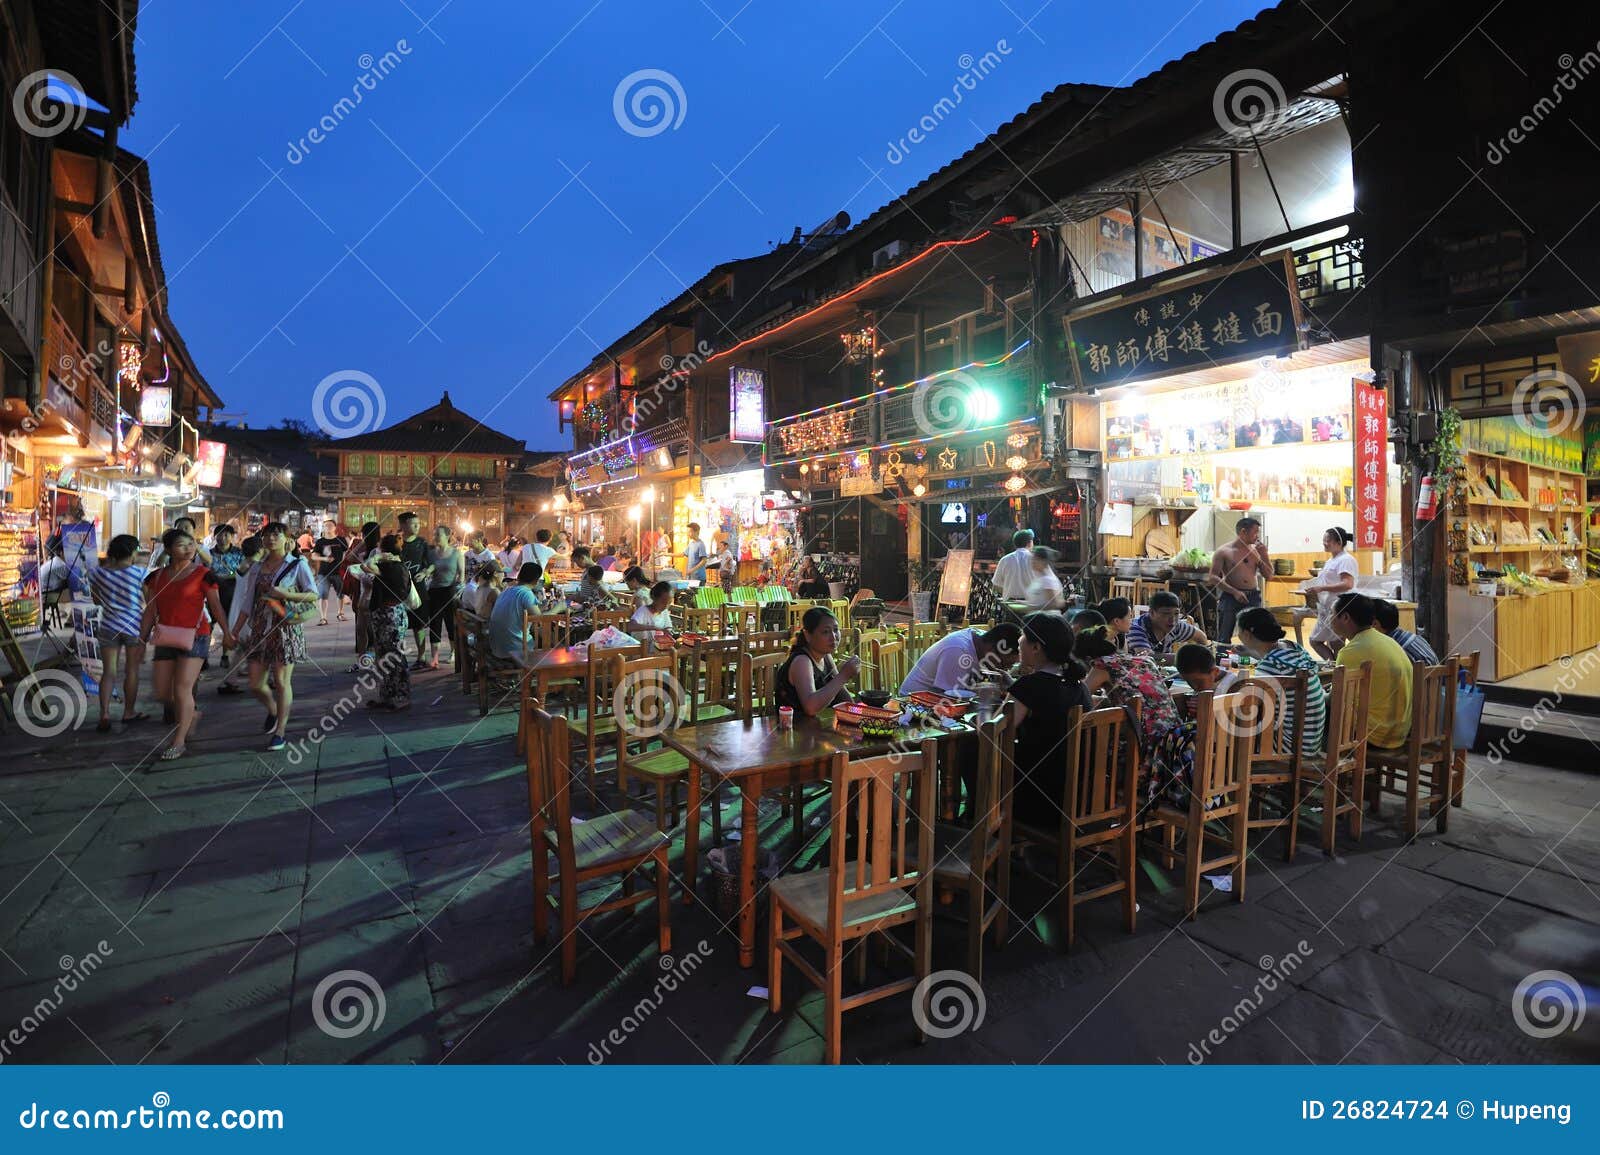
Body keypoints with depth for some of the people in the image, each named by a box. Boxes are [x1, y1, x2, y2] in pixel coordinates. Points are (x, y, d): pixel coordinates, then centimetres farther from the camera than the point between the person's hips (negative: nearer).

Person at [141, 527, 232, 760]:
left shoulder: (203, 574, -4)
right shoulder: (157, 577, 9)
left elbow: (216, 605, -3)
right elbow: (150, 612, 13)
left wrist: (226, 632, -6)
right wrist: (142, 640, 11)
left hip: (194, 637, -5)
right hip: (165, 638, 5)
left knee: (182, 690, -7)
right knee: (162, 693, 6)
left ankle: (179, 742, 6)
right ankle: (191, 715, 36)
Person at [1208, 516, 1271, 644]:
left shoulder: (1256, 550, 10)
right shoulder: (1224, 552, -3)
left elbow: (1268, 575, 12)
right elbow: (1213, 577, -8)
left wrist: (1264, 555, 0)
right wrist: (1235, 592, -17)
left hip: (1253, 596, 4)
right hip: (1230, 596, -4)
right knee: (1224, 639, -2)